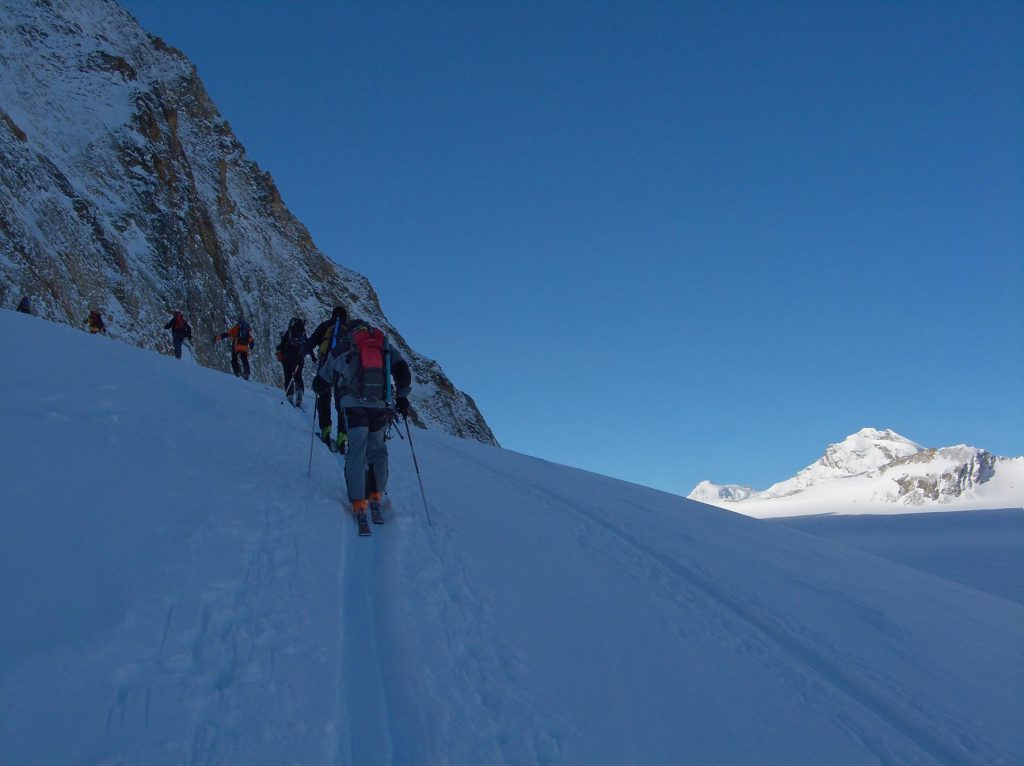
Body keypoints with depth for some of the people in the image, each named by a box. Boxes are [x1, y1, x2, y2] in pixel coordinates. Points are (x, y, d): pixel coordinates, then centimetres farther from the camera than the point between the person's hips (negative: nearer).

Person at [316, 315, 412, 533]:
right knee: (378, 451, 17)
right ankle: (375, 498, 16)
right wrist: (402, 397, 15)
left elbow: (323, 381, 22)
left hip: (353, 404, -1)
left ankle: (359, 506, -11)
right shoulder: (384, 346, 19)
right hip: (380, 406, 2)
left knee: (357, 451, -3)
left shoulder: (341, 347, 15)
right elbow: (403, 371, 6)